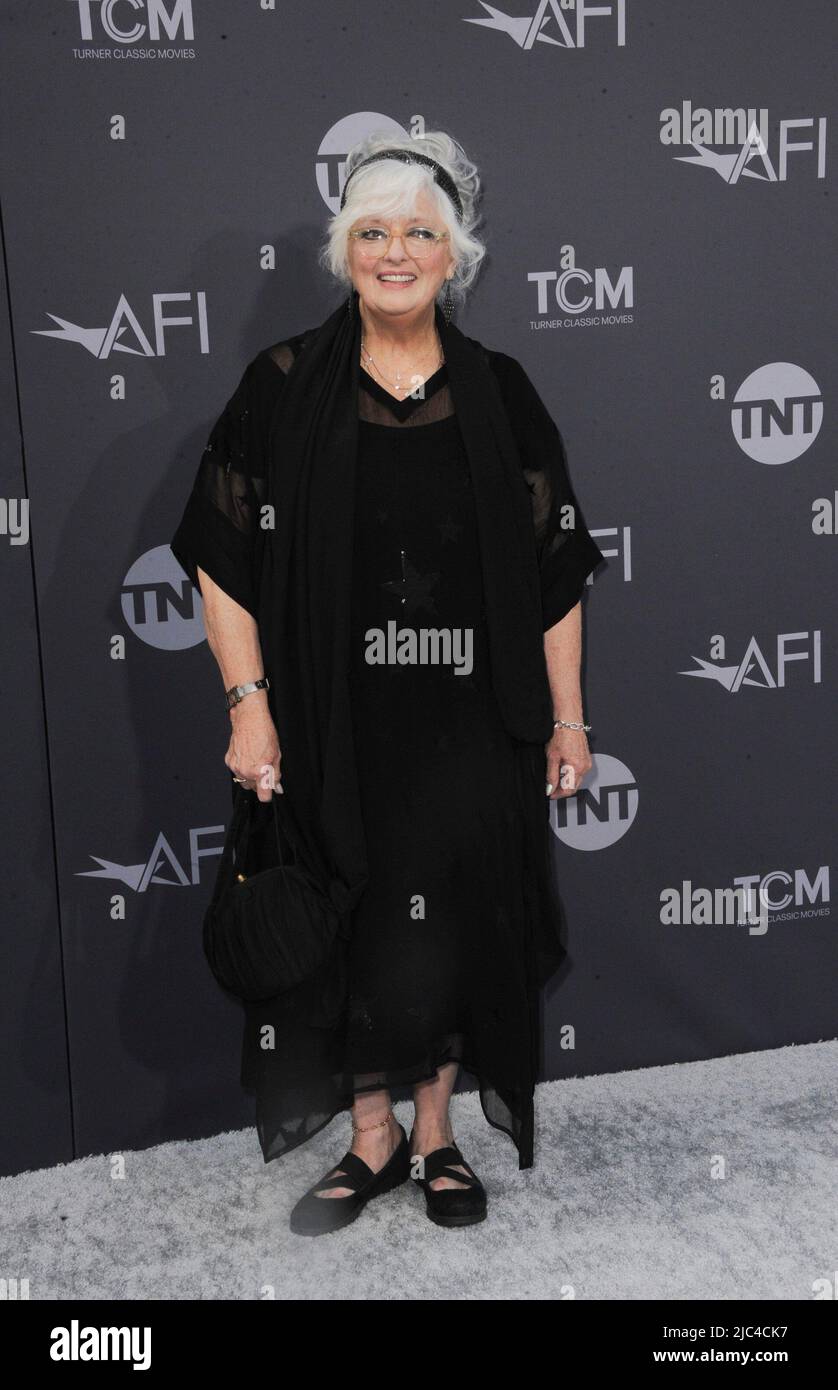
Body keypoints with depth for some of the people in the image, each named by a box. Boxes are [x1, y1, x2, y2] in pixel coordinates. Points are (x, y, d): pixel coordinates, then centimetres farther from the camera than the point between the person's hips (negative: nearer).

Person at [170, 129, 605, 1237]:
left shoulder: (500, 394, 3)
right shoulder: (284, 386, -1)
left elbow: (556, 570, 4)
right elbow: (225, 560, -3)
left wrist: (566, 716, 2)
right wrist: (249, 702, -10)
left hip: (471, 727, 1)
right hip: (333, 723, -1)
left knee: (457, 926, 9)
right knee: (349, 928, 8)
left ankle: (436, 1131, 30)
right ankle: (372, 1133, 29)